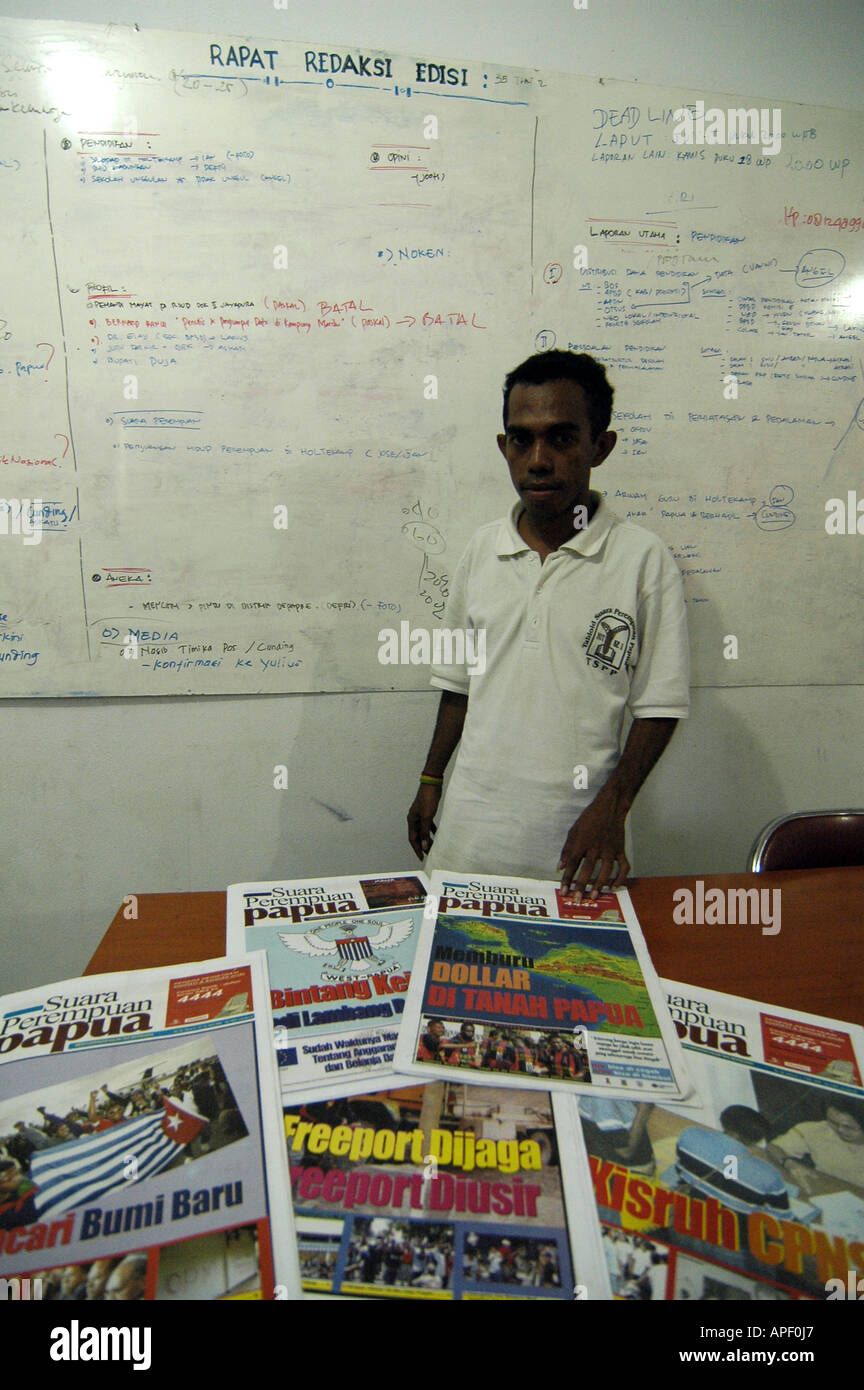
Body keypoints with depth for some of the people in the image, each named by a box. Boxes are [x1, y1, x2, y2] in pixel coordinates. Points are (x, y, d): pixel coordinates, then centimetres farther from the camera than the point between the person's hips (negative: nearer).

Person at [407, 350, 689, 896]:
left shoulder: (644, 559, -8)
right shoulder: (483, 549, 5)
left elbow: (660, 705, -6)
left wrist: (610, 809, -15)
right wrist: (431, 779, 15)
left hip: (576, 832, -3)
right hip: (472, 824, 4)